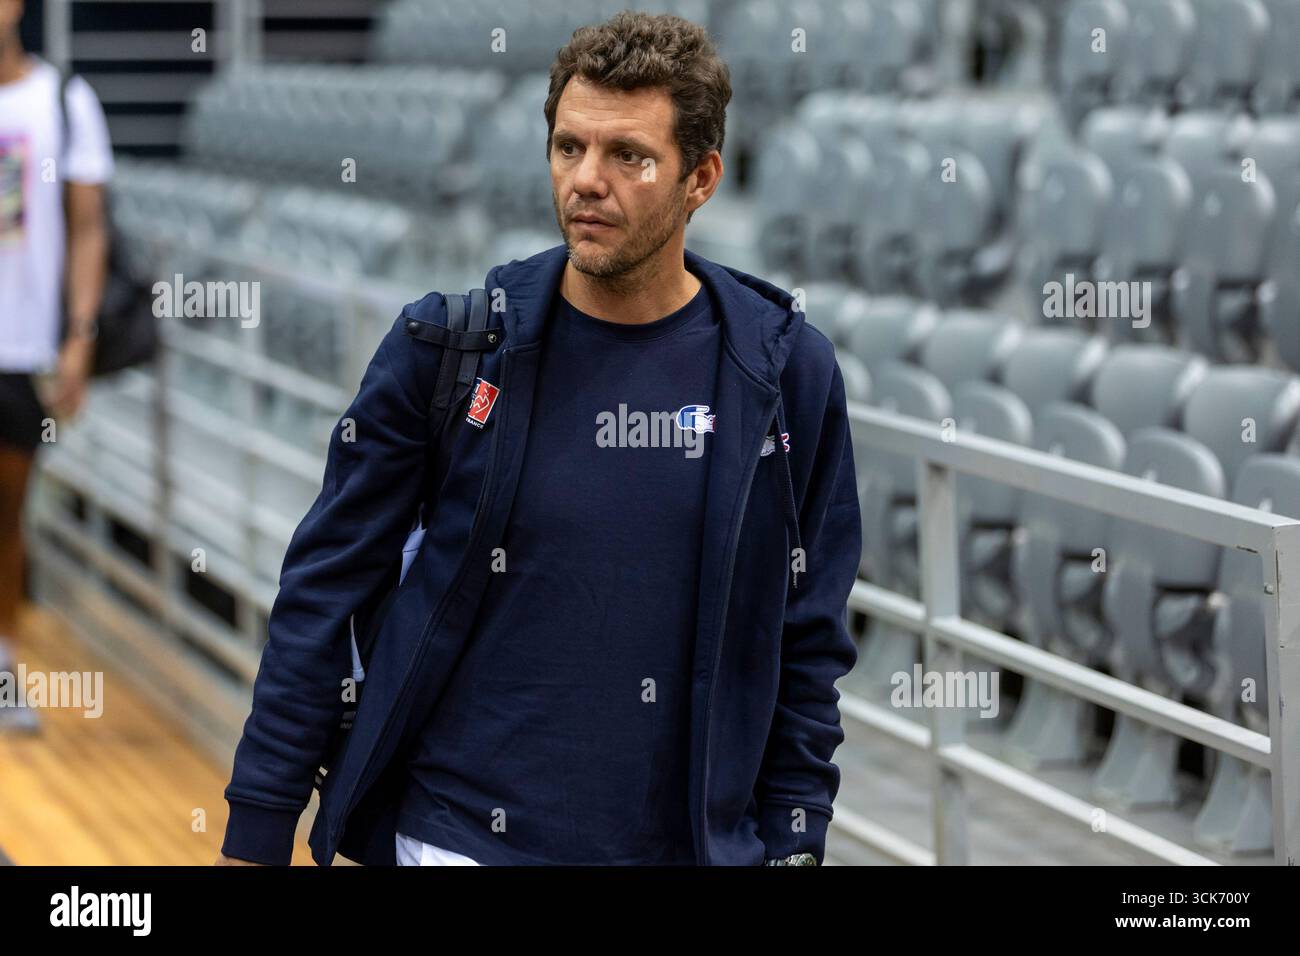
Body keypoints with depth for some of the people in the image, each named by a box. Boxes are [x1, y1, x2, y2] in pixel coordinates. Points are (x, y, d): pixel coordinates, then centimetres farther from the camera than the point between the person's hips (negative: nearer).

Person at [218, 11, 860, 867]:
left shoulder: (786, 371, -2)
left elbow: (808, 645, 4)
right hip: (455, 835, -1)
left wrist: (792, 846, 0)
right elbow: (327, 588, -1)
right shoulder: (445, 341, -4)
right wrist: (258, 836, -3)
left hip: (688, 843, 1)